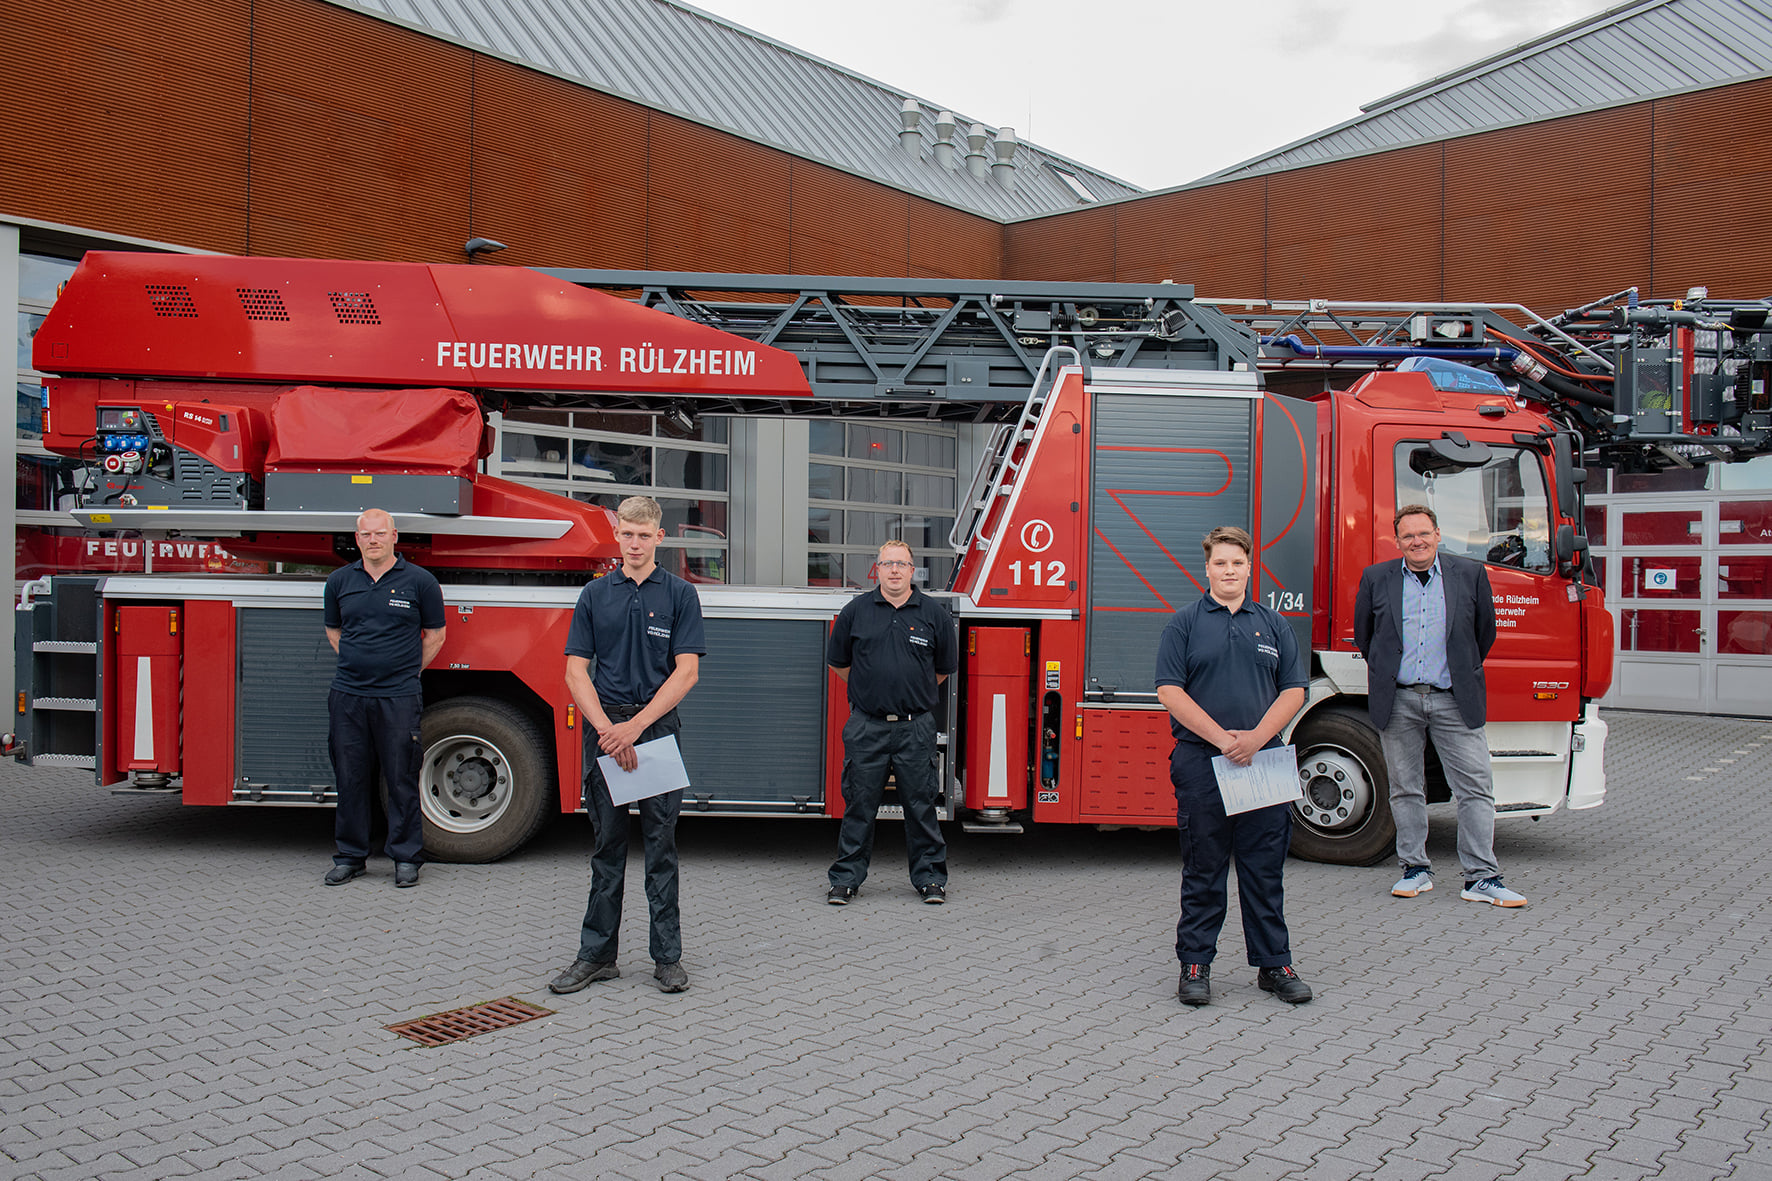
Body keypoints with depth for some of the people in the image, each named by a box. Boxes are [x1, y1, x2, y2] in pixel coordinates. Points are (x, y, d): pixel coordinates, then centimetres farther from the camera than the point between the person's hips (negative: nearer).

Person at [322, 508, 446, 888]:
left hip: (399, 698, -3)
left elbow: (434, 634, 8)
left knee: (402, 779, 1)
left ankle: (405, 857, 12)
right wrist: (358, 664, 13)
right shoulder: (340, 581, 9)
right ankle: (350, 856, 20)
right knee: (350, 778, 9)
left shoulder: (419, 581, 0)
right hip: (347, 696, 3)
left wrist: (407, 671, 6)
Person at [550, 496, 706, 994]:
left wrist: (635, 726, -14)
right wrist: (607, 729, -12)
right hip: (603, 728, 2)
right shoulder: (595, 594, 7)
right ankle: (597, 955, 15)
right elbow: (576, 672, 3)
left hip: (659, 728, -2)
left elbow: (686, 672, -6)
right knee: (607, 844, 8)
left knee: (661, 845, 3)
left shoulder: (680, 594, 2)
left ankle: (667, 957, 11)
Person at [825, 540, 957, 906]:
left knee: (921, 804, 6)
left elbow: (944, 668, 14)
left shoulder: (934, 613, 3)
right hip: (866, 727, 0)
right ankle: (847, 877, 17)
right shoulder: (856, 611, 4)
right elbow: (838, 662, 14)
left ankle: (930, 876, 19)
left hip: (916, 727, 0)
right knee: (859, 804, 6)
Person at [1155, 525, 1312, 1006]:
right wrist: (1222, 738, -13)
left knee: (1265, 869, 7)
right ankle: (1195, 965, 14)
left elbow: (1293, 691, 5)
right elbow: (1170, 690, -6)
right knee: (1203, 870, 5)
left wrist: (1254, 739, -10)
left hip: (1263, 762, 2)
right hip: (1200, 762, -2)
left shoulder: (1273, 625, 11)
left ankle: (1274, 963, 18)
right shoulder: (1184, 623, 2)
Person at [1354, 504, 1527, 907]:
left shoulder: (1470, 574, 3)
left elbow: (1485, 631, 14)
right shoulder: (1376, 578, 4)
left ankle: (1481, 878, 5)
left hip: (1454, 700, 0)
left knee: (1475, 789, -2)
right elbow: (1363, 633, 15)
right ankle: (1416, 870, 20)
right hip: (1398, 700, 1)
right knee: (1405, 790, 8)